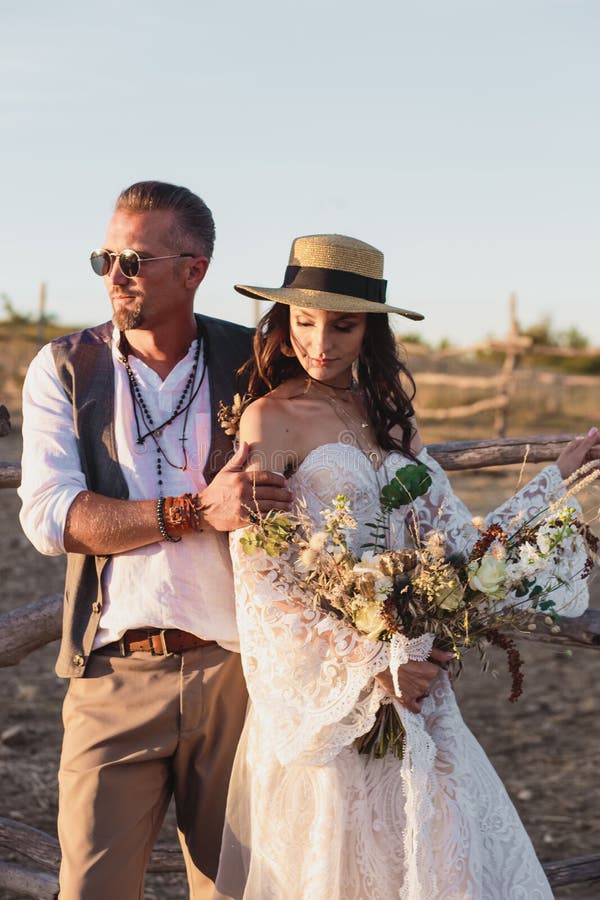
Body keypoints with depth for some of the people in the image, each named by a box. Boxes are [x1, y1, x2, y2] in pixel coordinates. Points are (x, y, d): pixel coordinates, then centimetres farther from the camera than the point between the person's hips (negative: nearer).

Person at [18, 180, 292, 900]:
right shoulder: (64, 369, 3)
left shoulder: (254, 362, 4)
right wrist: (197, 511, -17)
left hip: (236, 672, 1)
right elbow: (48, 515, -9)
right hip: (116, 678, -1)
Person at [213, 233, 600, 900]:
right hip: (326, 691, -6)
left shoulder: (390, 420, 12)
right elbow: (259, 578, -13)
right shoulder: (272, 419, -7)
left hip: (412, 685, 6)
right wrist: (367, 663, -17)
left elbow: (460, 547, 9)